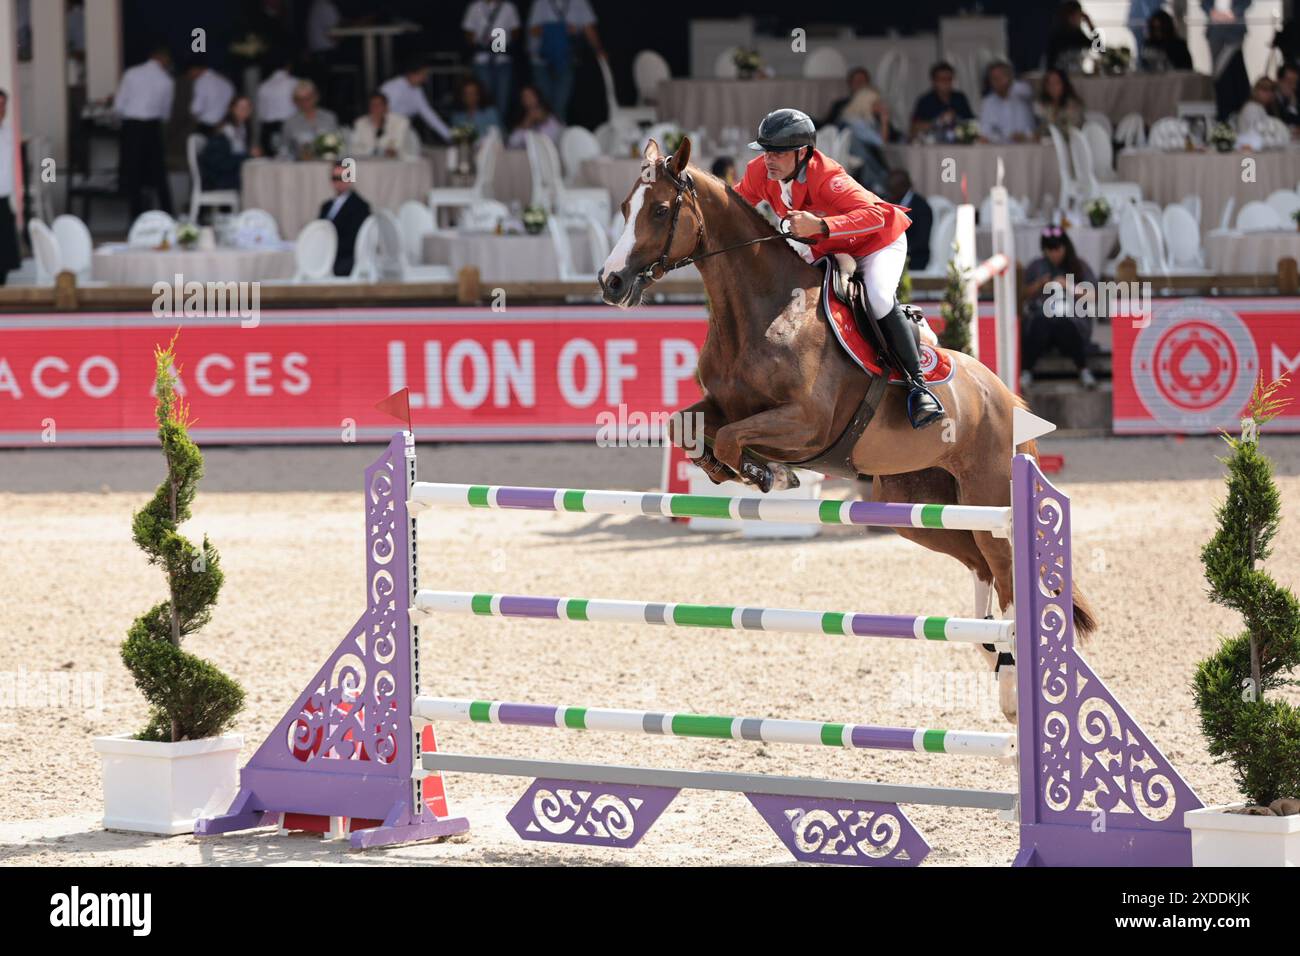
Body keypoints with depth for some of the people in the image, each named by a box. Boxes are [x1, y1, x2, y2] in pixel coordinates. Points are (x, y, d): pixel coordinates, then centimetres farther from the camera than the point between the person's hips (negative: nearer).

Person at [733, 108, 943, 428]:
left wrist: (819, 226, -61)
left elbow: (875, 215, -50)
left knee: (879, 300, -32)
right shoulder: (759, 173, -18)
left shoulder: (827, 177, -38)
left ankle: (918, 385, -22)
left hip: (878, 242, -8)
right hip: (826, 251, 8)